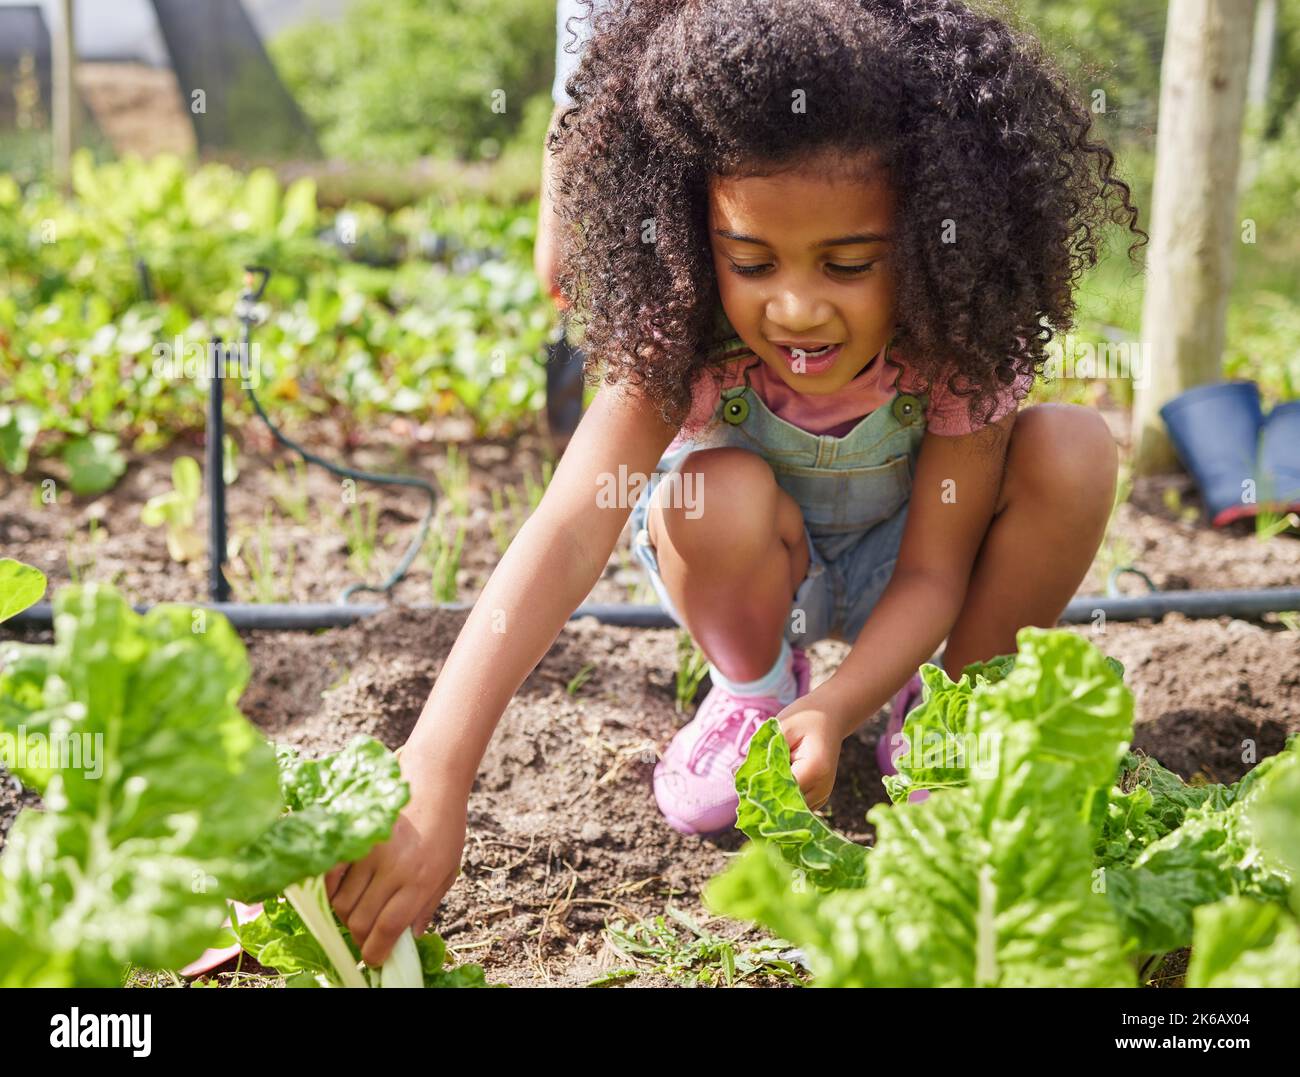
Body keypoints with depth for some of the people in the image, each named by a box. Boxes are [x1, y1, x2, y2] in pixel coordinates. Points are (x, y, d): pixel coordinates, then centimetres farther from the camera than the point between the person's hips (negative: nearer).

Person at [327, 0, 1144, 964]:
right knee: (720, 492, -38)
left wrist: (836, 711, -44)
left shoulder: (957, 340, -30)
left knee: (1073, 448, -28)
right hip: (754, 574, -1)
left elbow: (932, 574, -24)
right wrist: (433, 778, -58)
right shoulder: (684, 337, -33)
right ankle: (754, 686, -2)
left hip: (891, 569, 1)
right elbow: (568, 534, -46)